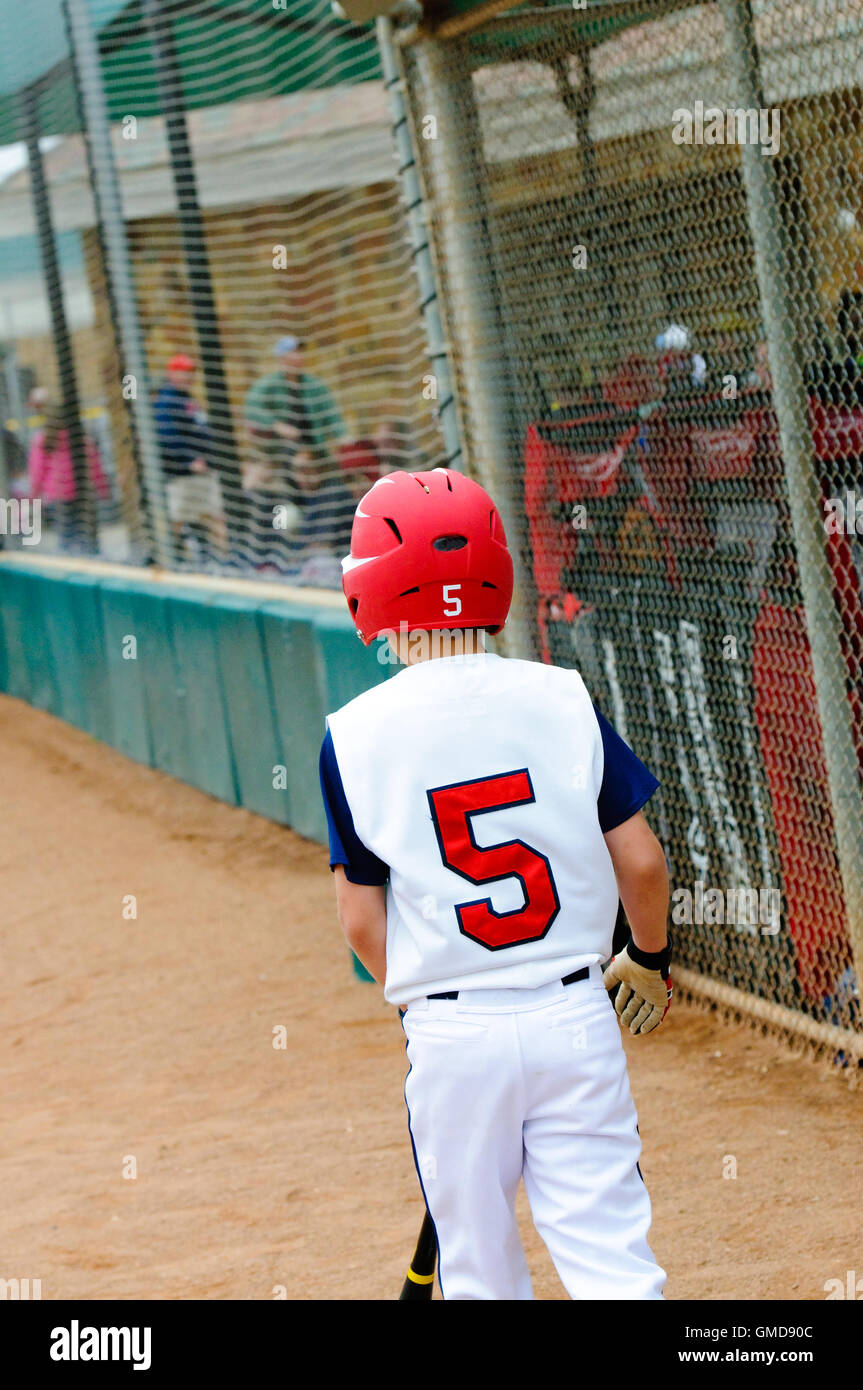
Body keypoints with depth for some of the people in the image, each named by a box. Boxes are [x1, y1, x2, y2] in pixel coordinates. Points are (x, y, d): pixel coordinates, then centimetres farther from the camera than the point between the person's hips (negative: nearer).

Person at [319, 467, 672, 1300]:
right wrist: (649, 960, 20)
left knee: (480, 1272, 13)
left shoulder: (354, 735, -6)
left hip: (451, 1036, -1)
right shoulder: (561, 699, -3)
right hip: (574, 1015, 1)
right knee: (610, 1255, 2)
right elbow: (640, 860, 1)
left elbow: (361, 919, -2)